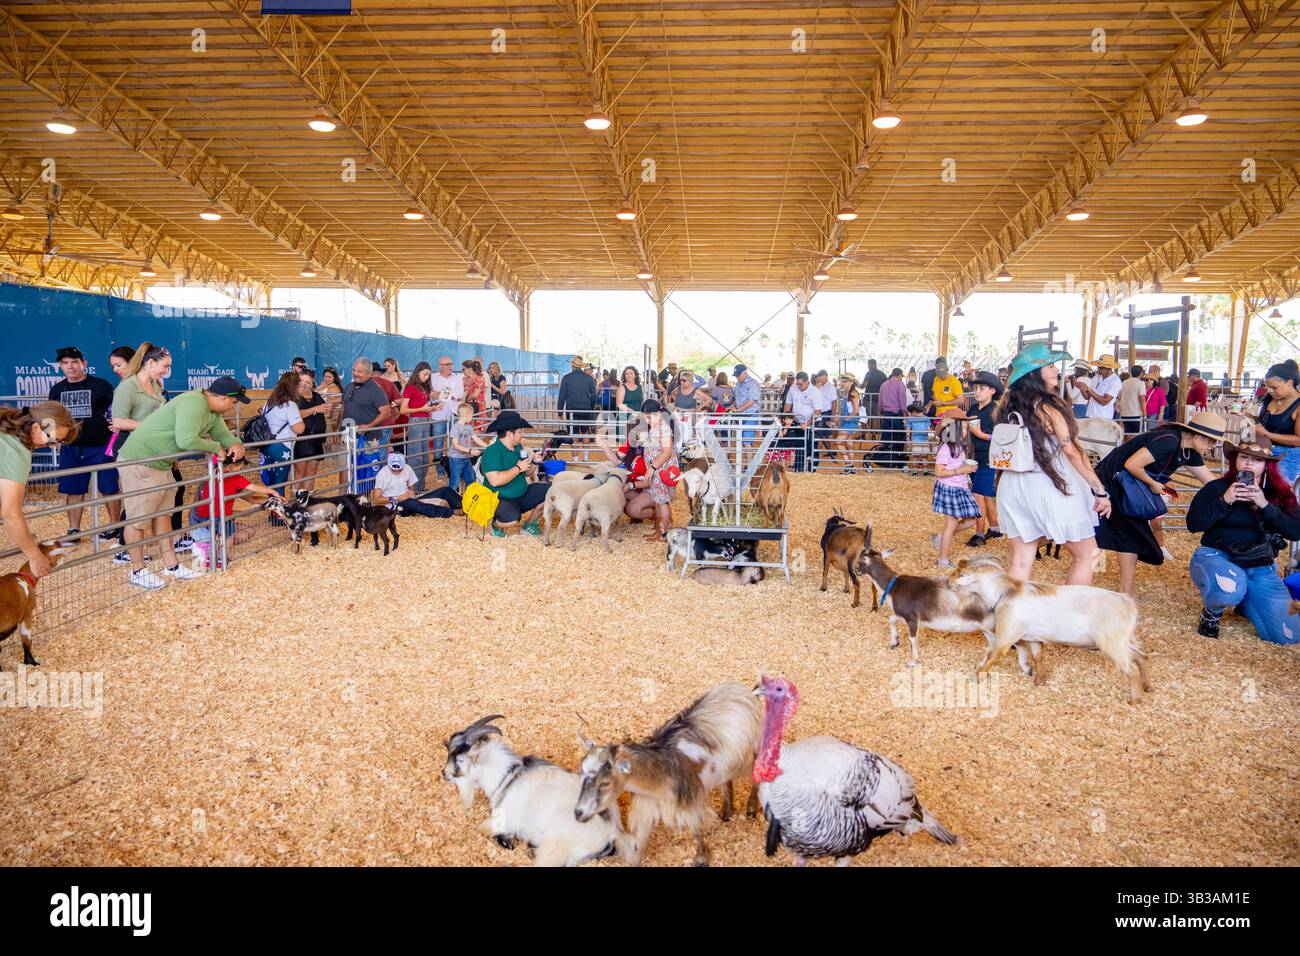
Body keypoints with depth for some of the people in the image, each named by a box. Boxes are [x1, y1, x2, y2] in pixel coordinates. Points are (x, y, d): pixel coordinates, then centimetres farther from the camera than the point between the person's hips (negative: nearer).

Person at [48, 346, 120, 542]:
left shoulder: (101, 386, -4)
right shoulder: (57, 390, 9)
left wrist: (114, 443, -5)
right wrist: (58, 442, 10)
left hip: (100, 447, -4)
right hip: (71, 448, 4)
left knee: (108, 489, 0)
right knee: (74, 491, 7)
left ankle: (114, 526, 15)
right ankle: (74, 531, 16)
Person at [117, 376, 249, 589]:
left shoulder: (213, 412, 6)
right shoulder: (193, 403, -26)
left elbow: (223, 433, 16)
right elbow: (186, 440, -35)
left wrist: (236, 444, -7)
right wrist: (215, 447, -19)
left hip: (160, 464, 10)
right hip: (138, 462, -10)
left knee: (163, 513, 14)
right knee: (138, 518, 0)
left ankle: (171, 565, 22)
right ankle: (138, 572, 9)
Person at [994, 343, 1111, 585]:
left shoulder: (1008, 405, 5)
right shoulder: (1048, 407, -13)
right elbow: (1072, 450, -13)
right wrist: (1100, 490, -10)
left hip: (1013, 488, 6)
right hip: (1052, 488, -6)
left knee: (1019, 561, 8)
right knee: (1086, 555, 11)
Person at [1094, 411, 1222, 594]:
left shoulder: (1189, 452, 4)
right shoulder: (1169, 440, -25)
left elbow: (1211, 481, 12)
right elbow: (1131, 464, -31)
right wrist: (1153, 484, -15)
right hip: (1109, 481, -10)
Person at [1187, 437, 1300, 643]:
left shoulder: (1280, 494, 5)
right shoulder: (1217, 488, -3)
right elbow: (1193, 525, -11)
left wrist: (1265, 505, -18)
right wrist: (1224, 501, -20)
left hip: (1260, 569, 4)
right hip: (1216, 557, -4)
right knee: (1229, 589, -42)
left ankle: (1245, 604, 25)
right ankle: (1211, 611, -4)